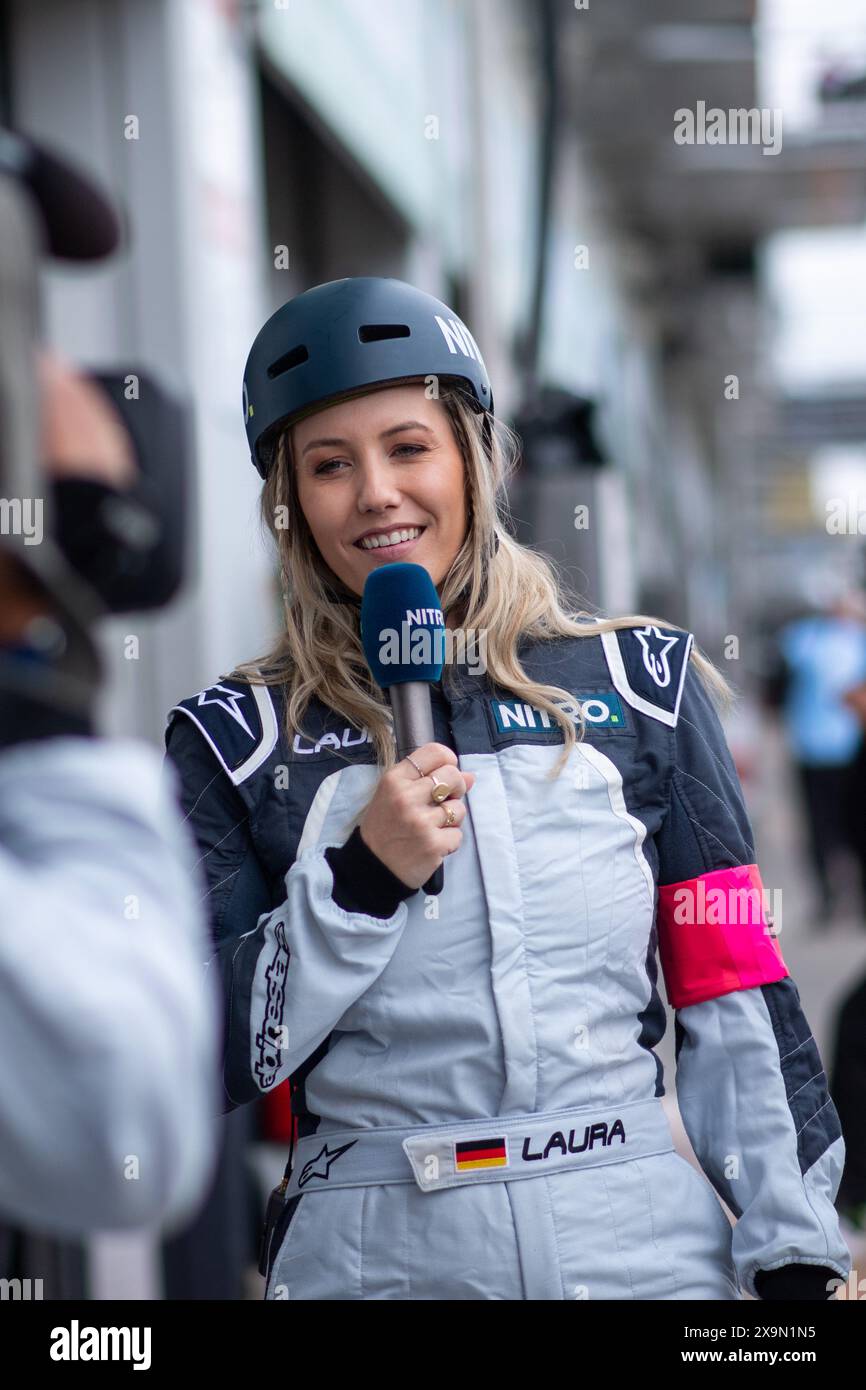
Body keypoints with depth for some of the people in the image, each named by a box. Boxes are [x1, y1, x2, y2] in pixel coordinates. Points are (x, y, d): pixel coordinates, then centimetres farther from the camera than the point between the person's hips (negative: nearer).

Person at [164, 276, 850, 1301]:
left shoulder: (639, 682, 4)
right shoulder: (236, 740, 2)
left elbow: (736, 1003, 5)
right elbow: (209, 1068, -2)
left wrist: (795, 1253, -1)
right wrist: (360, 882, -13)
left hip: (646, 1238, 1)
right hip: (377, 1254, -1)